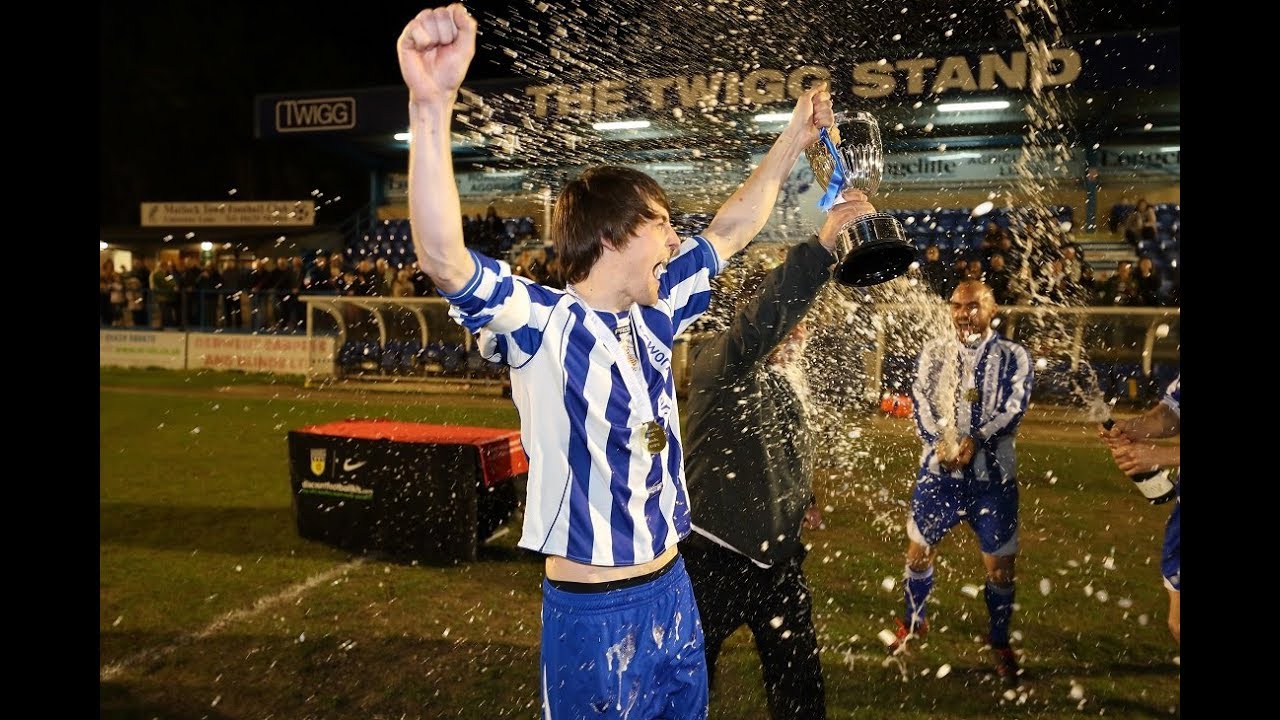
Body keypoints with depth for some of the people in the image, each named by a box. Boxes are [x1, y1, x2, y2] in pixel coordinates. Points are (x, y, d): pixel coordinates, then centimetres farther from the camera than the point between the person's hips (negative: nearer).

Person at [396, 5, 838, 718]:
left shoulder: (652, 317, 4)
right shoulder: (543, 324, -17)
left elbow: (729, 232, 17)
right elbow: (446, 260, -35)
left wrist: (795, 137, 20)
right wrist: (432, 104, -47)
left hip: (674, 590, 7)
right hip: (595, 613, -7)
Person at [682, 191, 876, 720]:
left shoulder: (784, 382, 16)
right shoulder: (718, 362, -11)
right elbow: (760, 319, -33)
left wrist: (800, 498, 17)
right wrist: (822, 245, -42)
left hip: (777, 554, 8)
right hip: (716, 555, -8)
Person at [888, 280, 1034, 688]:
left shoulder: (1013, 356, 1)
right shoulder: (934, 352, 7)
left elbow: (1014, 407, -11)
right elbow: (920, 399, -4)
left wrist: (976, 441, -25)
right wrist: (940, 440, -21)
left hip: (992, 475, -2)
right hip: (939, 470, 2)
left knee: (1000, 565, 3)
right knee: (918, 551, 11)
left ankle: (999, 643, 25)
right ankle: (914, 624, 35)